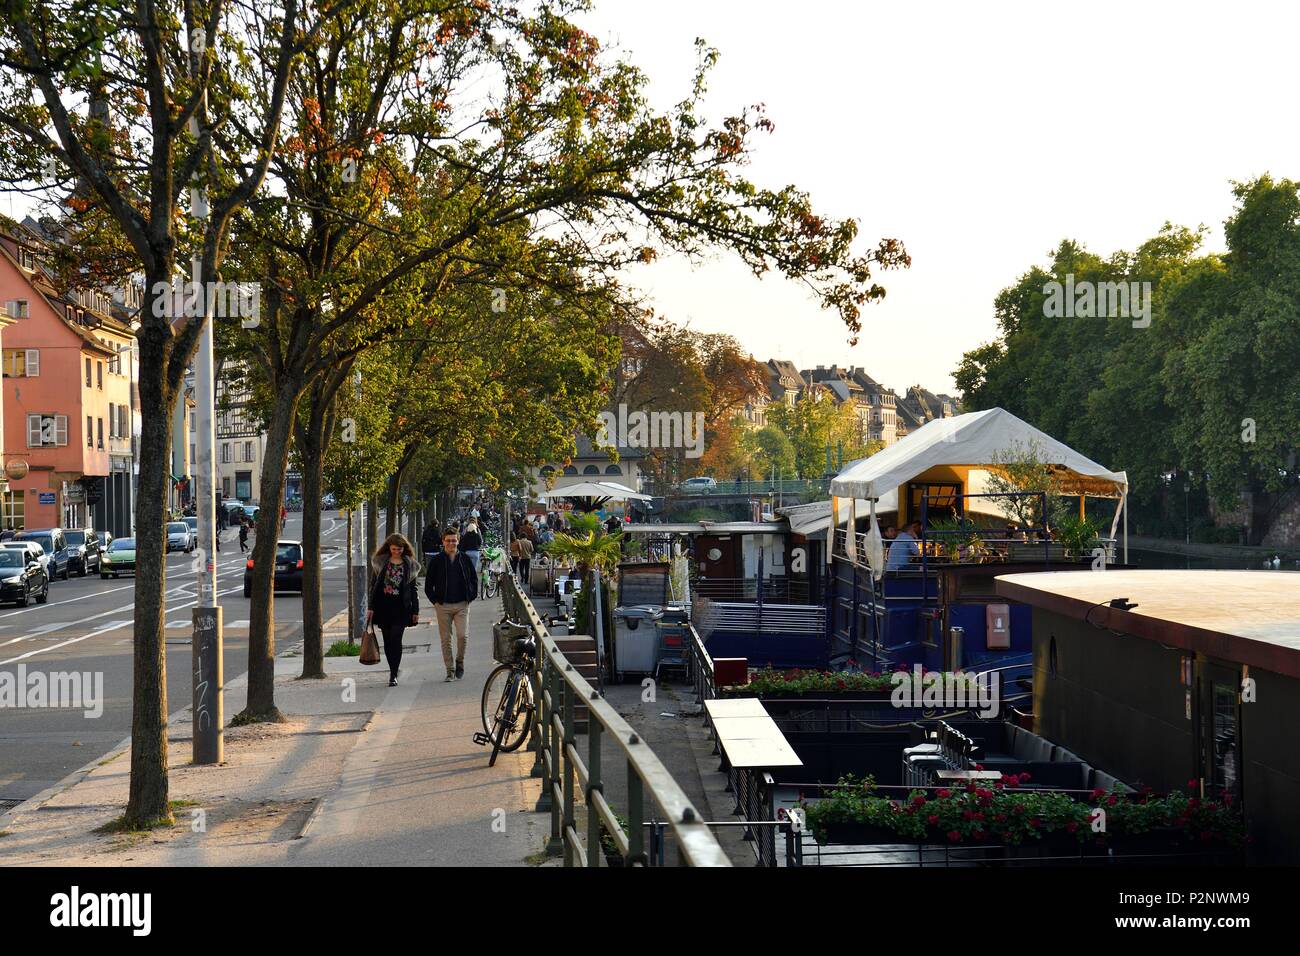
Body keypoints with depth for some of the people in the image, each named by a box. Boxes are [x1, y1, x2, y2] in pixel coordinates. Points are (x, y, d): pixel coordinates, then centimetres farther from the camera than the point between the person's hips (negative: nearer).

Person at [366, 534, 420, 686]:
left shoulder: (409, 565, 5)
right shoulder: (381, 563, 7)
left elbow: (413, 589, 8)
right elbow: (375, 586, 8)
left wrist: (415, 611, 5)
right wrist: (371, 607, 3)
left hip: (401, 607, -2)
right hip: (383, 606, 2)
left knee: (396, 639, -10)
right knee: (387, 640, 8)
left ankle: (393, 675, -10)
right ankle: (393, 671, 21)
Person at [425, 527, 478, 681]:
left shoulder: (465, 559, 7)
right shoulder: (436, 561, 3)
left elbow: (474, 580, 15)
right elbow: (428, 584, 8)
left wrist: (471, 596, 4)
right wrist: (435, 600, 0)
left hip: (462, 605, 0)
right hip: (443, 605, 0)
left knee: (462, 635, -12)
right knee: (446, 639, 2)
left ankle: (460, 661, 13)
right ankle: (450, 671, 9)